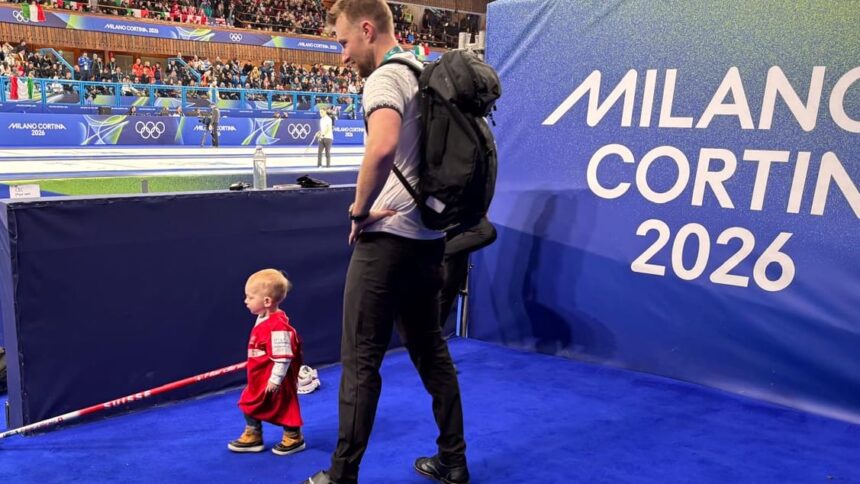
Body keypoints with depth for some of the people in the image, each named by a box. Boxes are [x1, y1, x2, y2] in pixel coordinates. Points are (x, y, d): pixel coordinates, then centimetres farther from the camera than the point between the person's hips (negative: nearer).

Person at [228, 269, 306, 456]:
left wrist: (275, 379, -25)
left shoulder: (277, 326, -29)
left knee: (284, 407, 8)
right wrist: (253, 364, 24)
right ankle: (252, 437, 34)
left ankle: (294, 438, 27)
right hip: (259, 378, 10)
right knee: (250, 404, 18)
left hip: (274, 381, -10)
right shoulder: (263, 320, 2)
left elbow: (283, 357, -28)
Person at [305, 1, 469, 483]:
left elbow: (382, 148, -33)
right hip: (428, 235, 9)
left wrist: (360, 209, -18)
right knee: (431, 349, 16)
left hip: (388, 237, -9)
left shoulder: (386, 77, -13)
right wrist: (427, 204, 14)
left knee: (360, 362, 2)